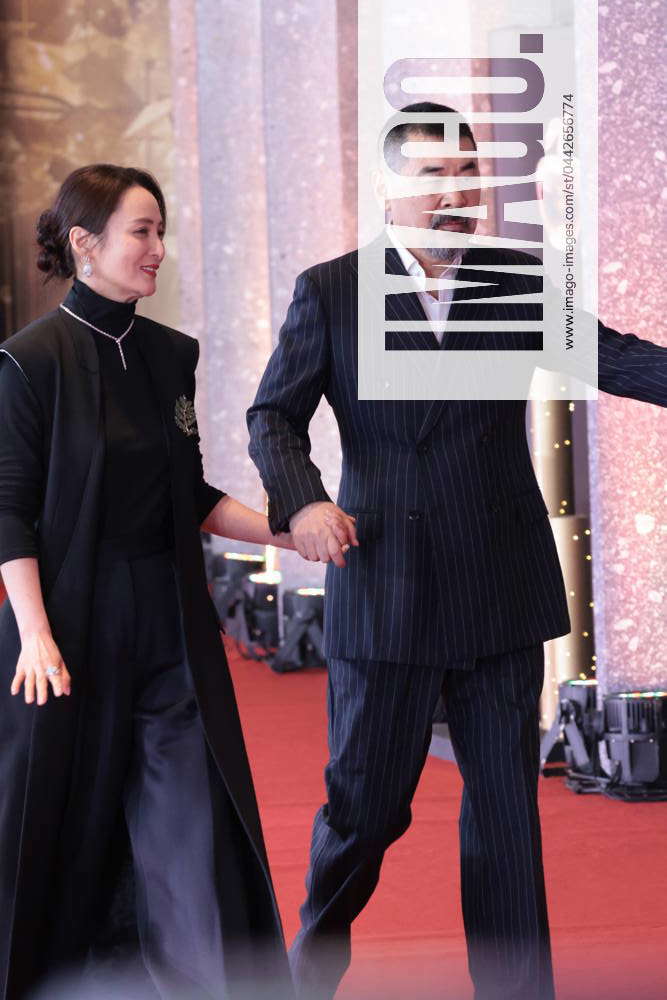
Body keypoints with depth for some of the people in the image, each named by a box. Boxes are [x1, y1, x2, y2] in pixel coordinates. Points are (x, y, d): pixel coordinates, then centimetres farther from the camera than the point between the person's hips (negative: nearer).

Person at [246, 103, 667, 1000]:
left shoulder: (519, 280, 7)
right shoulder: (328, 292, 1)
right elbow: (275, 416, 1)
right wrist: (300, 499, -19)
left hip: (503, 589, 2)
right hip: (385, 589, -2)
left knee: (507, 800, 6)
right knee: (366, 800, 6)